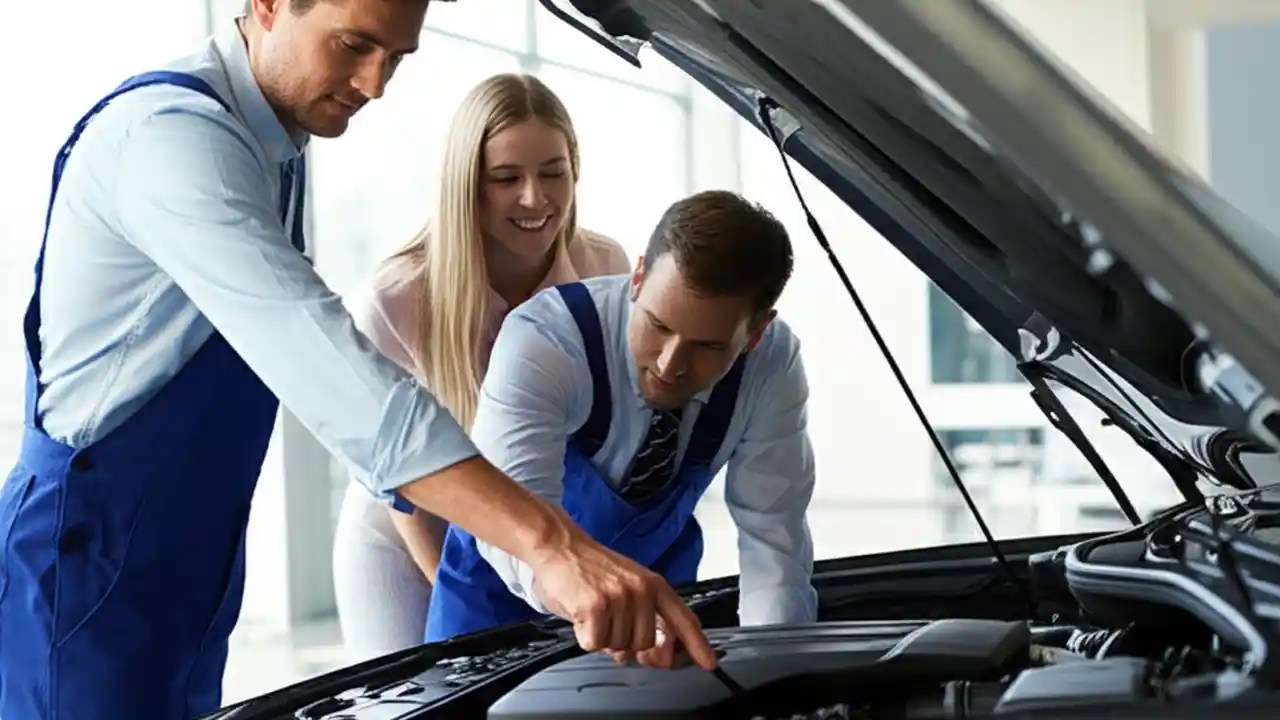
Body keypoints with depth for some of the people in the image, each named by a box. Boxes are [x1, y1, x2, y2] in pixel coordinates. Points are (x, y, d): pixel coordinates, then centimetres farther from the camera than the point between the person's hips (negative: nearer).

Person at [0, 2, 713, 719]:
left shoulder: (279, 147, 7)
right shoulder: (173, 135, -24)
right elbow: (324, 360, -36)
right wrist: (547, 541, -43)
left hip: (192, 567, 9)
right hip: (93, 562, -9)